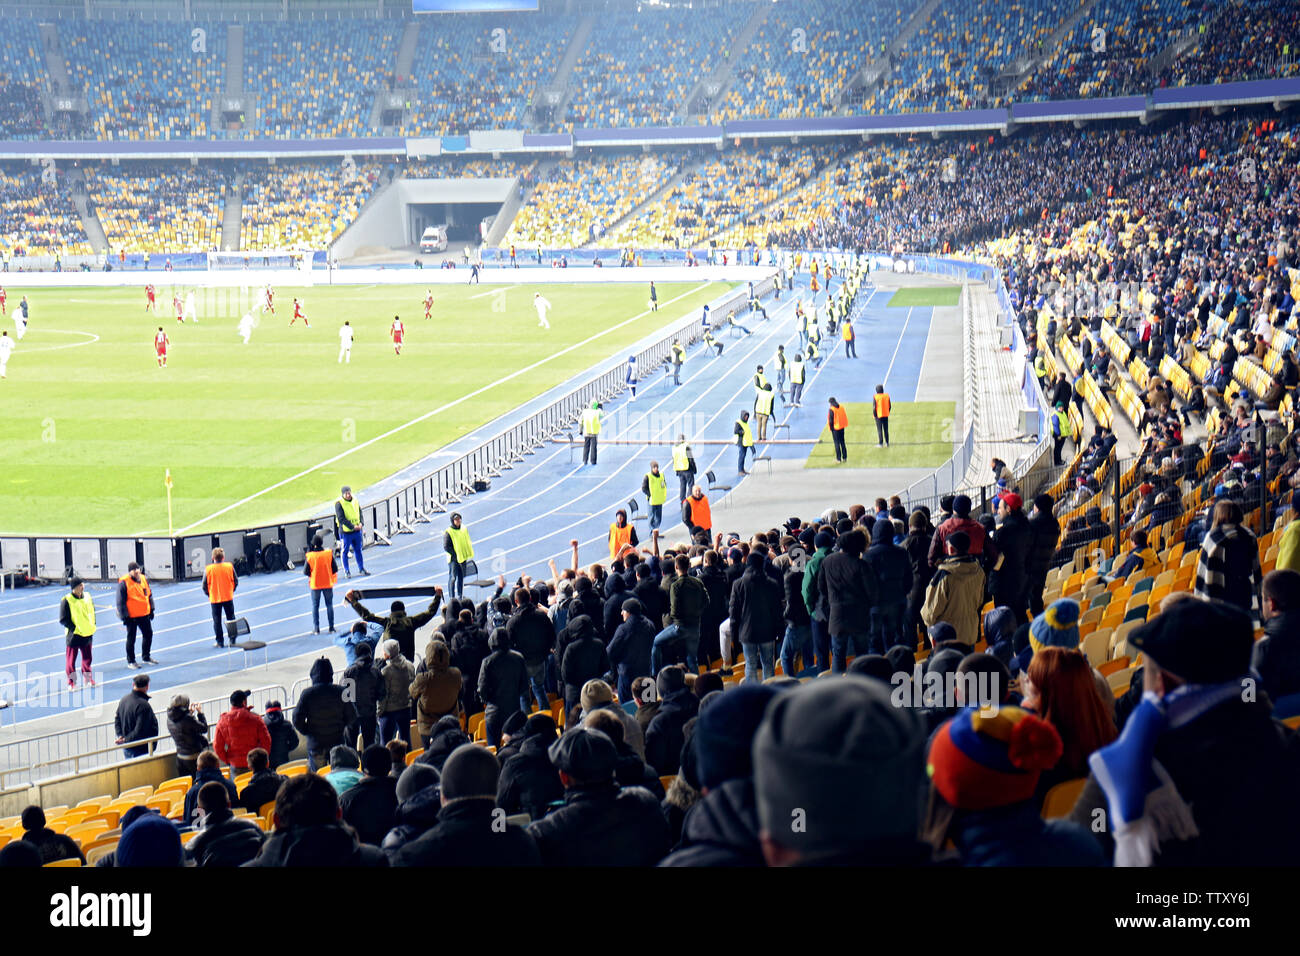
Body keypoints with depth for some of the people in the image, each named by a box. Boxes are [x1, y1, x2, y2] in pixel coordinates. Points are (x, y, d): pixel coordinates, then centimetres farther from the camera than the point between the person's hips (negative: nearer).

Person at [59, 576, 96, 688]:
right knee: (71, 659, 2)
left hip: (88, 633, 5)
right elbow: (63, 619, -11)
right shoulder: (67, 600, -13)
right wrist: (74, 628, -17)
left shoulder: (87, 597, 5)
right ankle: (71, 682, 11)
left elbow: (92, 612, 18)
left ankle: (87, 678, 27)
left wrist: (92, 626, 8)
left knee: (87, 658, 14)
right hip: (73, 635, -5)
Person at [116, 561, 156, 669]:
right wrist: (124, 616, -15)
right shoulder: (124, 583, -15)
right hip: (131, 616, -7)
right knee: (131, 638, 2)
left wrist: (151, 609, 14)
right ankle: (131, 661, 13)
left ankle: (146, 657, 31)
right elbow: (121, 601, -13)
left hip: (144, 614, 7)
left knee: (148, 634, 14)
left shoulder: (144, 579, 5)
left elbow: (149, 595, 17)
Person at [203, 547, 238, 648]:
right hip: (228, 598, 1)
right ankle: (232, 641, 13)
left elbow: (205, 585, -6)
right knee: (231, 619, 13)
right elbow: (236, 581, 0)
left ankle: (220, 642, 10)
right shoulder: (229, 566, -8)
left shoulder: (208, 569, -11)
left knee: (217, 621, 9)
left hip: (215, 598, -1)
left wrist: (209, 595, 10)